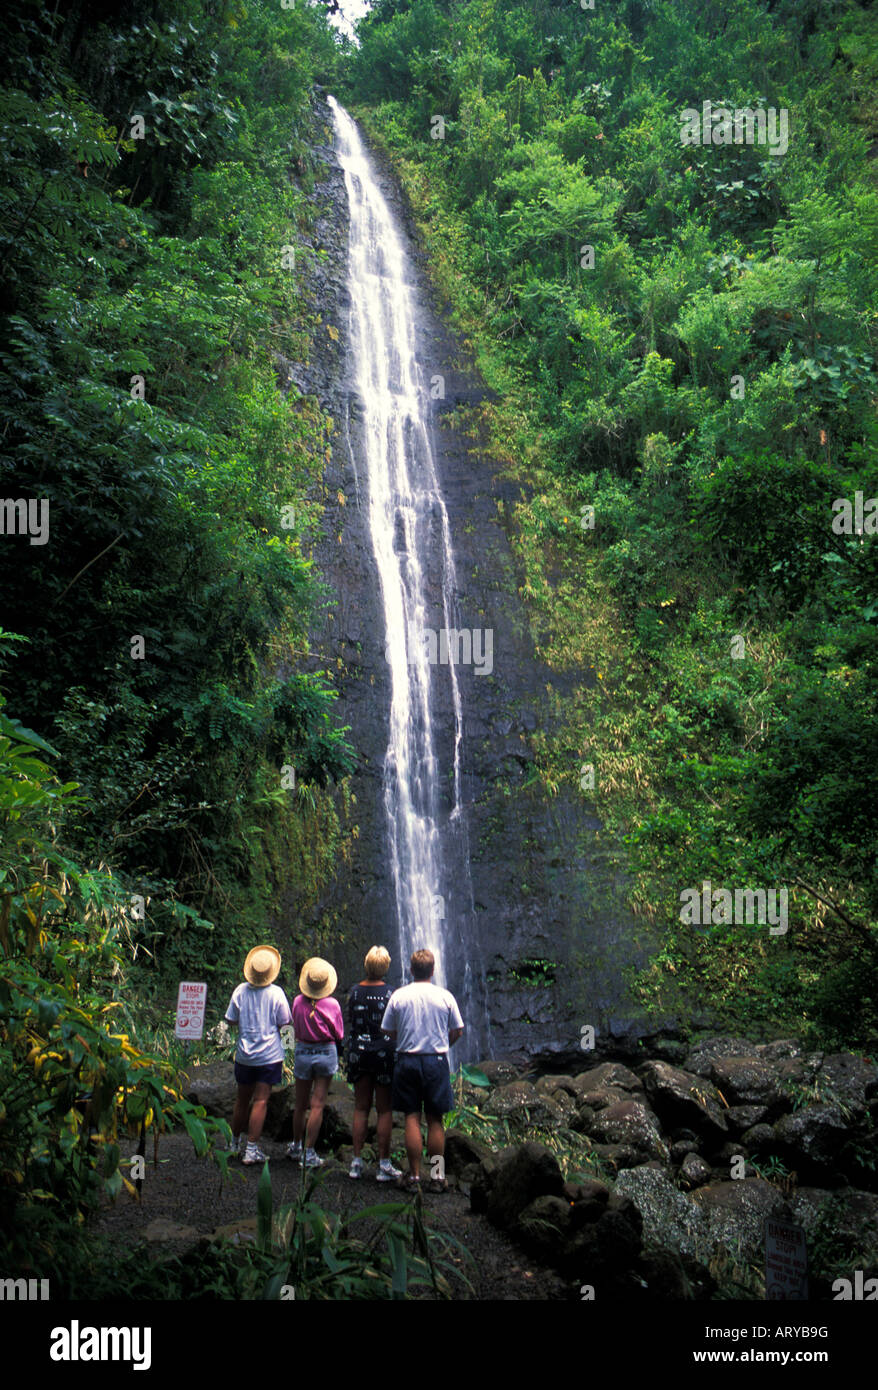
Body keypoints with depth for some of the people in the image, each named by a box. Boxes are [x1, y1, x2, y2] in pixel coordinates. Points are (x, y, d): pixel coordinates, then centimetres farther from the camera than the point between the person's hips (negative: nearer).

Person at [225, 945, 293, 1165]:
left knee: (242, 1099, 16)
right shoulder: (276, 993, -10)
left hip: (244, 1054, 3)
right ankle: (252, 1149, -5)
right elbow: (284, 1023, -6)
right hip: (270, 1054, -3)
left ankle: (235, 1142, 31)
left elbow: (231, 1021, 2)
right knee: (260, 1101, -2)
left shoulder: (241, 991, -4)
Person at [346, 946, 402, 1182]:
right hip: (384, 1053, -3)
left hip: (358, 1053, 3)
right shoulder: (390, 994, -9)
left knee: (361, 1108, 11)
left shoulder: (355, 992, 1)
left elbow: (349, 1023, 7)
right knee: (384, 1110, 3)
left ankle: (356, 1162, 12)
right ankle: (384, 1165, 5)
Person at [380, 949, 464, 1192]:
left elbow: (388, 1031, 4)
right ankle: (437, 1176, 8)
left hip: (407, 1060, 0)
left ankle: (414, 1176, 5)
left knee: (412, 1119, 4)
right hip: (436, 1061, 0)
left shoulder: (398, 996, -2)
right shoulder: (445, 996, -2)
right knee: (435, 1120, 6)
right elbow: (458, 1031, 5)